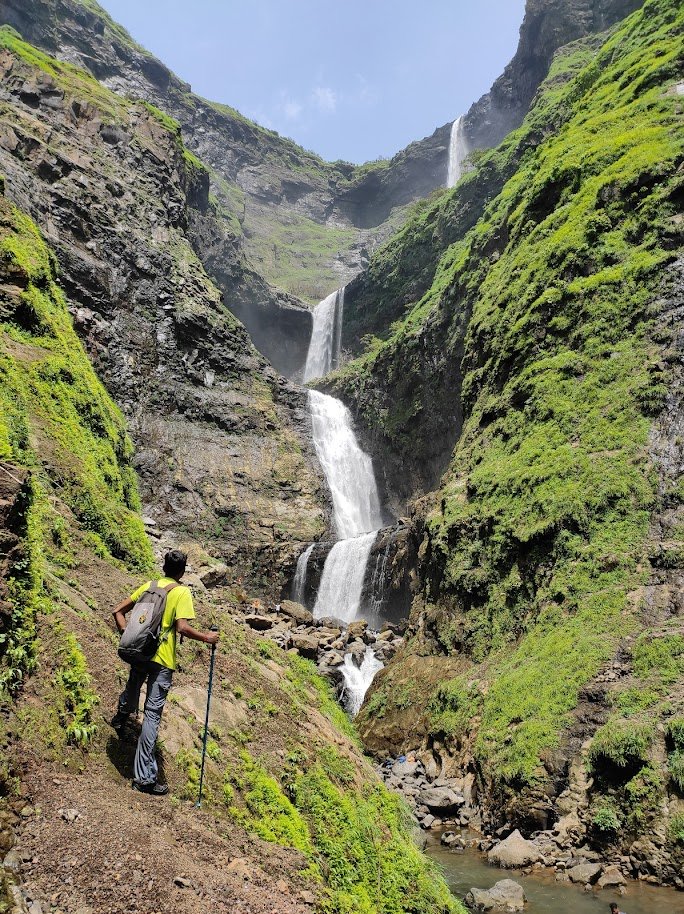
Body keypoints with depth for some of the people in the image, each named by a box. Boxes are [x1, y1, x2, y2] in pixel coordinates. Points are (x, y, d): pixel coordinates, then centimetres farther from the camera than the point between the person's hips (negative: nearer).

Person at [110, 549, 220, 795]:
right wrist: (206, 637, -6)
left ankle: (122, 717, 64)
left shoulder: (148, 586, 9)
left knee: (133, 686, 37)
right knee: (152, 713, -3)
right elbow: (182, 628, -19)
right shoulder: (182, 592, -8)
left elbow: (118, 611, 11)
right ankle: (144, 777, 1)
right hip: (162, 660, -5)